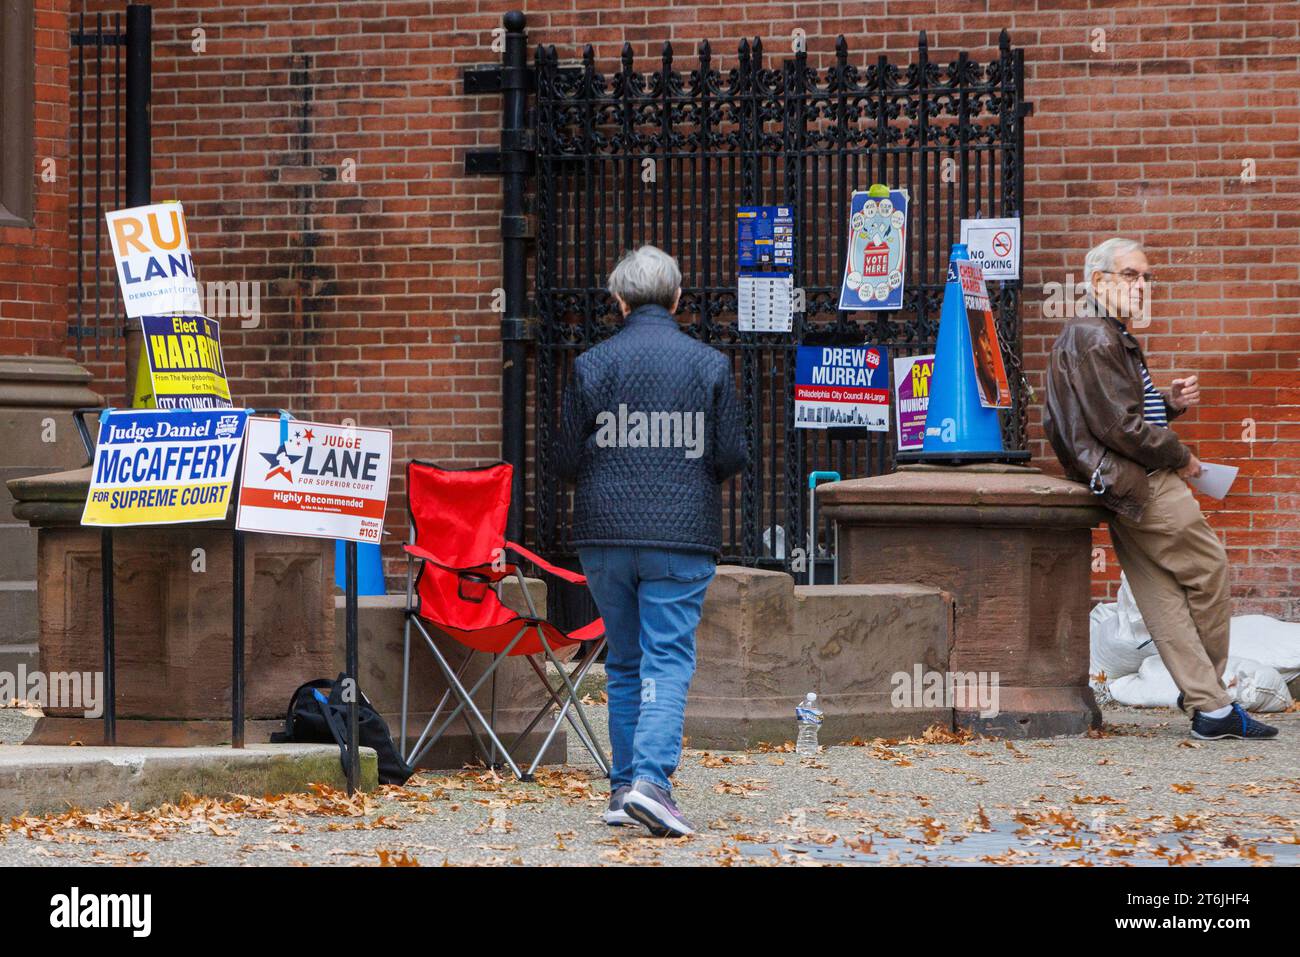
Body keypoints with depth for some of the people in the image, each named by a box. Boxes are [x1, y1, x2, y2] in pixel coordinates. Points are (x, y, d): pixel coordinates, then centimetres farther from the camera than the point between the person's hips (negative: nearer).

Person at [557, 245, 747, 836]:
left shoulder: (592, 365, 0)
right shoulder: (709, 365, -2)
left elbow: (569, 461, 1)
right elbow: (731, 456, -1)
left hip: (605, 535, 2)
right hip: (682, 537, -2)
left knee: (624, 664, 14)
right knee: (667, 663, -4)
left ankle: (623, 787, 16)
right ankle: (650, 779, -21)